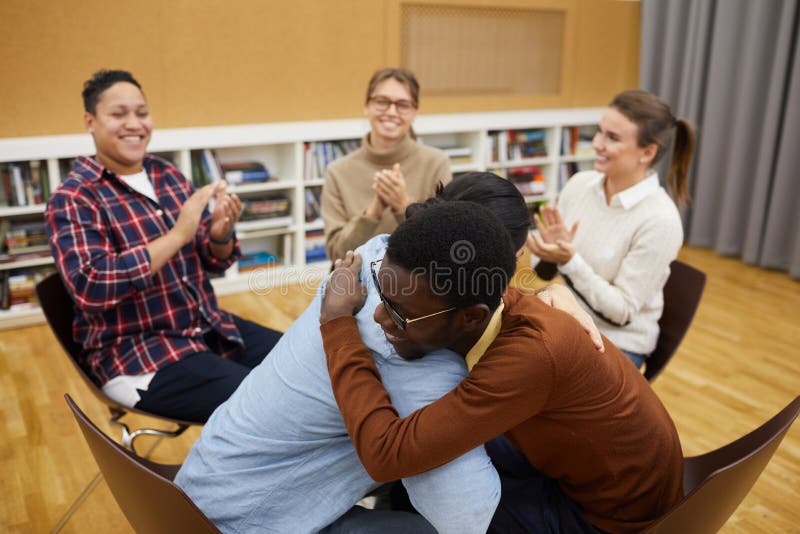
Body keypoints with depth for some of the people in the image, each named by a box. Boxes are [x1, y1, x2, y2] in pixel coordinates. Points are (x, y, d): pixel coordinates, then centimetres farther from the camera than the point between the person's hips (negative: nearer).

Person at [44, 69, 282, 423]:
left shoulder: (168, 175, 8)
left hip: (209, 328, 7)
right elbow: (88, 287, -24)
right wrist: (178, 235, -28)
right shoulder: (73, 199, -9)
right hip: (138, 355, -6)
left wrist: (221, 233, -14)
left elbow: (212, 262, 10)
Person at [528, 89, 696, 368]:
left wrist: (570, 261, -27)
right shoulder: (579, 184, -3)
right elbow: (546, 272, 5)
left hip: (617, 343, -5)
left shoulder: (660, 221, -19)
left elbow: (622, 311, -18)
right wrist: (550, 248, -17)